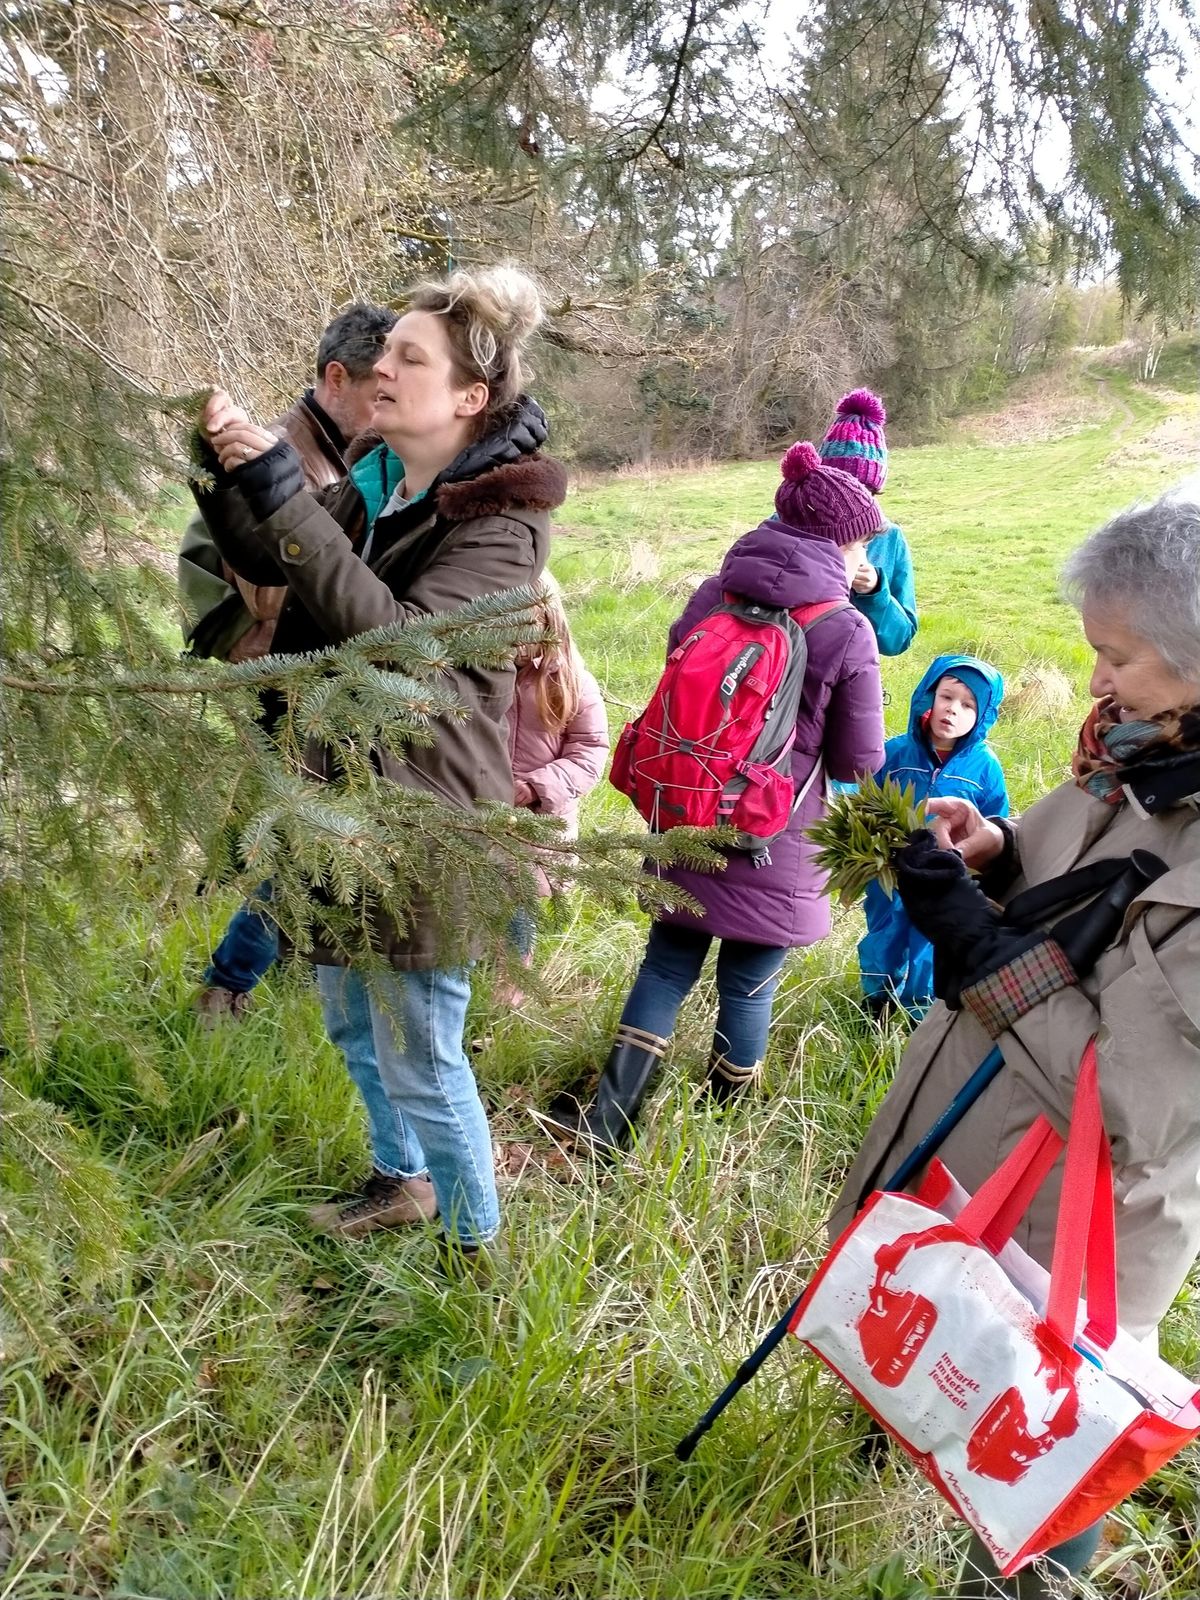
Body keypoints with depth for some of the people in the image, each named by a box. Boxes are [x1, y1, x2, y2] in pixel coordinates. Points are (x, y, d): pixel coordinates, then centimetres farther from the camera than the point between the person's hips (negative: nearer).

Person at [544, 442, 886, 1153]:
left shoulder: (710, 597, 0)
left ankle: (606, 1121, 14)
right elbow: (860, 760, -7)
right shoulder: (847, 632, -13)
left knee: (666, 966, 16)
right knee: (748, 985, 12)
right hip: (774, 851, -3)